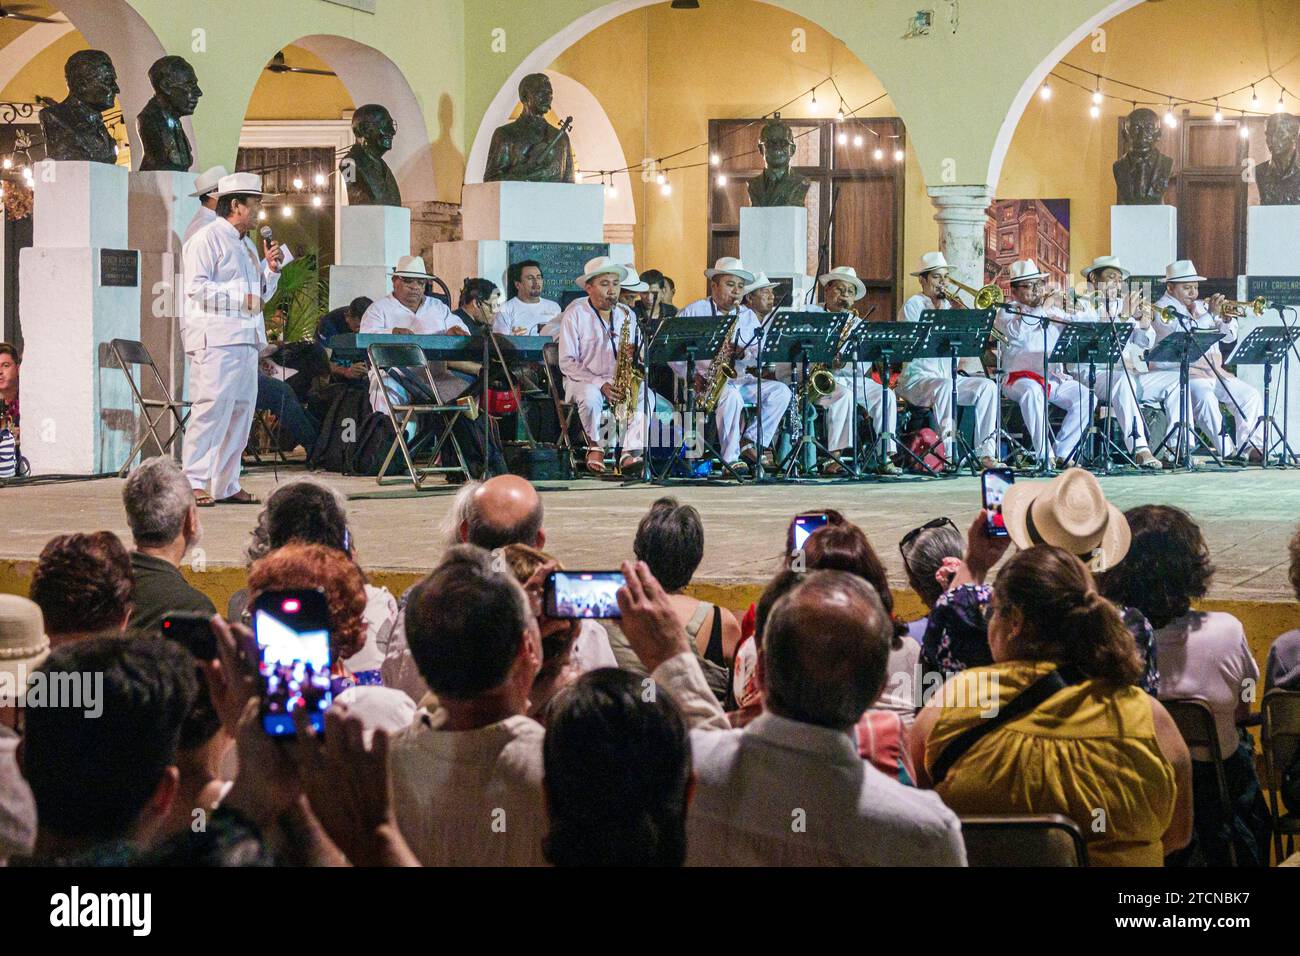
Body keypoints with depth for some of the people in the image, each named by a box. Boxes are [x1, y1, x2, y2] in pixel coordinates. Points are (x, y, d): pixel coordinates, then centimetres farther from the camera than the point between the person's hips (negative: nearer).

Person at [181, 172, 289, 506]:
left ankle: (226, 484, 12)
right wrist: (240, 299, -17)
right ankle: (194, 482, -12)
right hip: (214, 338, -9)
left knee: (241, 410, 7)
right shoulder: (207, 238, -4)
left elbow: (260, 294, 30)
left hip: (245, 339, 9)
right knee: (212, 407, -14)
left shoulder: (245, 245, 24)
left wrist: (271, 268, 12)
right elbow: (196, 287, -14)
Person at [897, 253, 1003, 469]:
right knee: (944, 386, -37)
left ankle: (986, 453, -18)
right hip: (918, 378, -7)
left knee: (988, 386, -14)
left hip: (948, 376, 7)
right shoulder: (913, 305, -1)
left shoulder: (948, 305, 17)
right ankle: (950, 454, -40)